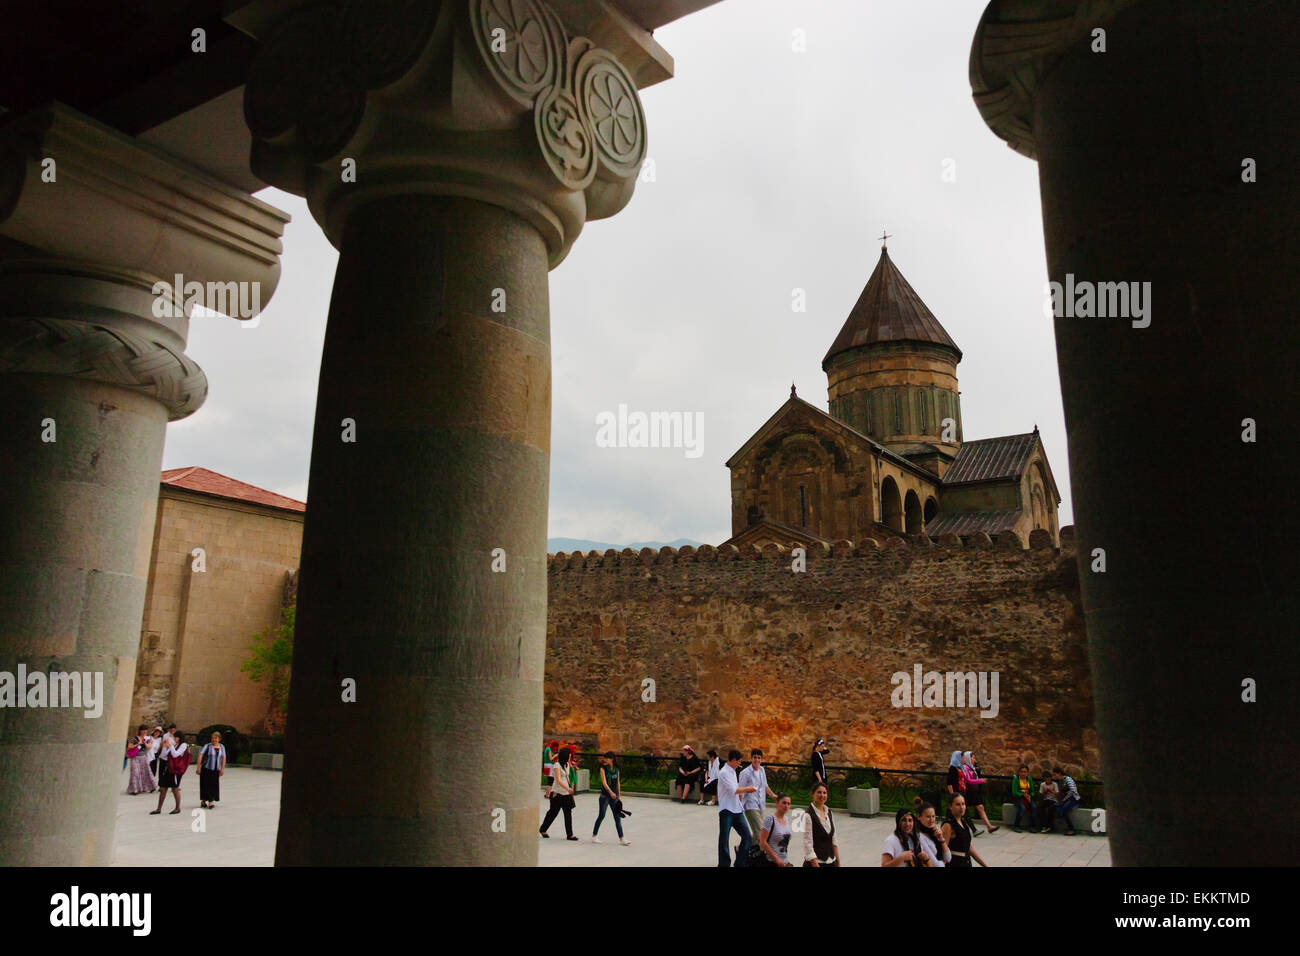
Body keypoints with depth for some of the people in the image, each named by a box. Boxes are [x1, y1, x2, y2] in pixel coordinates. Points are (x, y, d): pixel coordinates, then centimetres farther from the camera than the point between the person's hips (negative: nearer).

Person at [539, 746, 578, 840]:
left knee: (568, 813, 0)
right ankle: (543, 830, 25)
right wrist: (567, 788, -37)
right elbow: (558, 779, -25)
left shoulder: (567, 764, 10)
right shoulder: (557, 765, -14)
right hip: (557, 793, -7)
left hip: (566, 793, 7)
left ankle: (569, 834, 1)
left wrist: (570, 788, 19)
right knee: (553, 812, 5)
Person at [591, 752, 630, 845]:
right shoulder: (603, 768, -8)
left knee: (617, 817, 4)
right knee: (601, 816, 3)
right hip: (605, 795, -4)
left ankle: (621, 838, 8)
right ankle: (594, 835, 18)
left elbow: (618, 783, 12)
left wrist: (619, 796, 11)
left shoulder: (616, 769, 5)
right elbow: (604, 782, -18)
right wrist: (610, 792, -32)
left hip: (614, 796, 4)